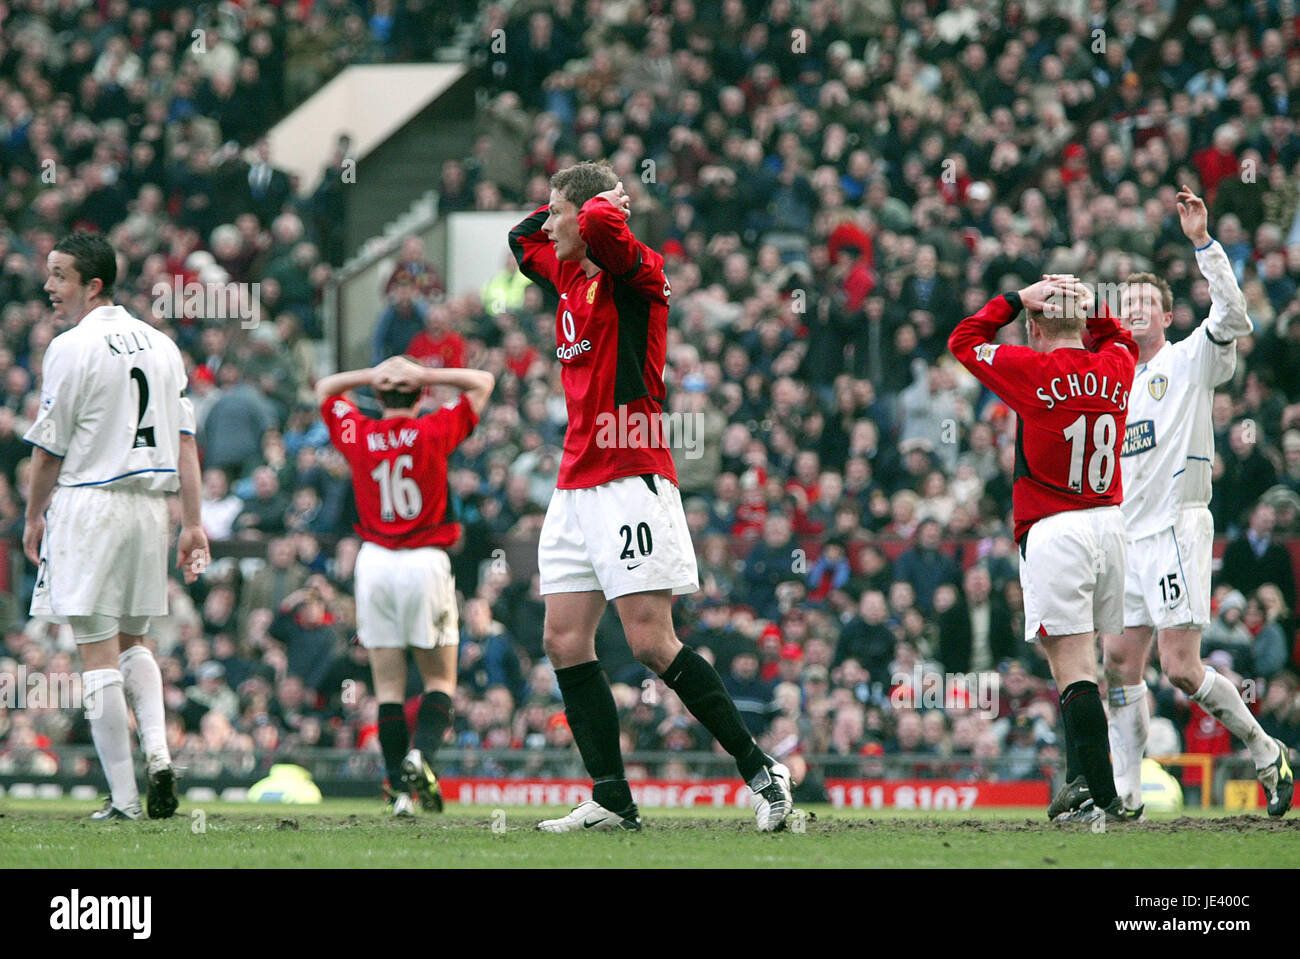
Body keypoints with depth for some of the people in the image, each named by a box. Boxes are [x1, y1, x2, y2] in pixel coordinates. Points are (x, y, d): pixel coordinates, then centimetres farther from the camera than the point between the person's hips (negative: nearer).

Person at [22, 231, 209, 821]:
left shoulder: (72, 347, -9)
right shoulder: (160, 346, 10)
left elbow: (49, 447, -6)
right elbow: (184, 442, 8)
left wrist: (34, 516, 7)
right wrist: (193, 523, 8)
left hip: (89, 502, -6)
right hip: (150, 505, 6)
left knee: (98, 652, -3)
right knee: (131, 641, 20)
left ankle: (123, 798, -6)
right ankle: (158, 753, -3)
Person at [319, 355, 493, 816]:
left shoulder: (357, 435, 3)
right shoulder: (434, 432, -3)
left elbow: (326, 388, 22)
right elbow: (482, 382, 10)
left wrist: (374, 375, 9)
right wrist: (425, 375, 3)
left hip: (374, 562, 2)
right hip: (426, 562, -2)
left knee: (388, 685, 4)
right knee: (440, 678, 7)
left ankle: (399, 788, -2)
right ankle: (421, 754, -18)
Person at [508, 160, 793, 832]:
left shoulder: (634, 274, -9)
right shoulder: (569, 278, 15)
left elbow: (600, 224, -30)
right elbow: (523, 239, 35)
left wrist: (598, 205, -8)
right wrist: (562, 208, 17)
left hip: (630, 480, -9)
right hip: (576, 486, 9)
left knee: (651, 644, -13)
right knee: (564, 642, 2)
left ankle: (760, 771, -6)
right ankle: (611, 800, 4)